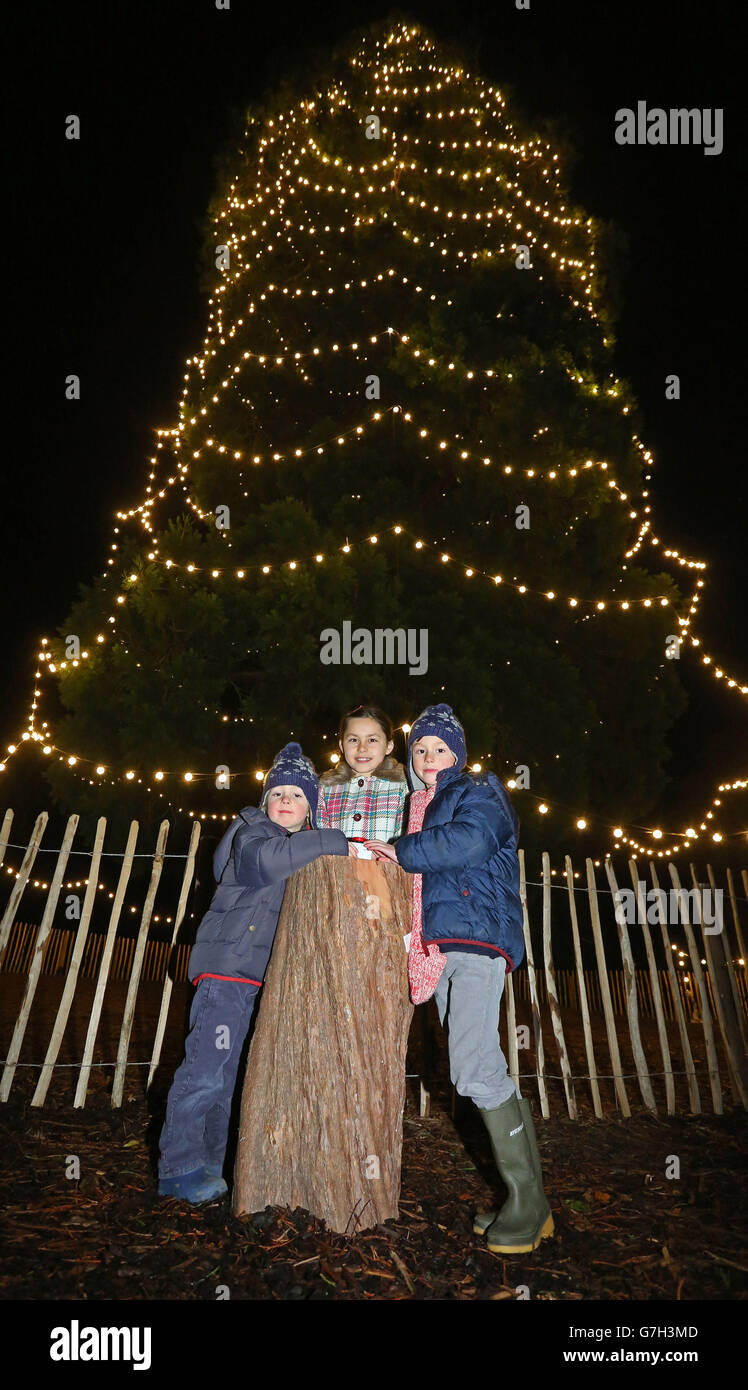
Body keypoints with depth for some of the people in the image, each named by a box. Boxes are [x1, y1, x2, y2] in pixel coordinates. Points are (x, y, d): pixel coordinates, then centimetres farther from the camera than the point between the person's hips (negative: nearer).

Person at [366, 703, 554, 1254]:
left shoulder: (477, 793, 0)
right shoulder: (420, 806, 23)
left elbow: (469, 843, -20)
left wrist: (401, 850, -11)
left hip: (478, 939, -8)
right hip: (442, 949, 8)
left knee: (474, 1067, -18)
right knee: (483, 1069, 7)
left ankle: (527, 1202, -7)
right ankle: (529, 1202, 14)